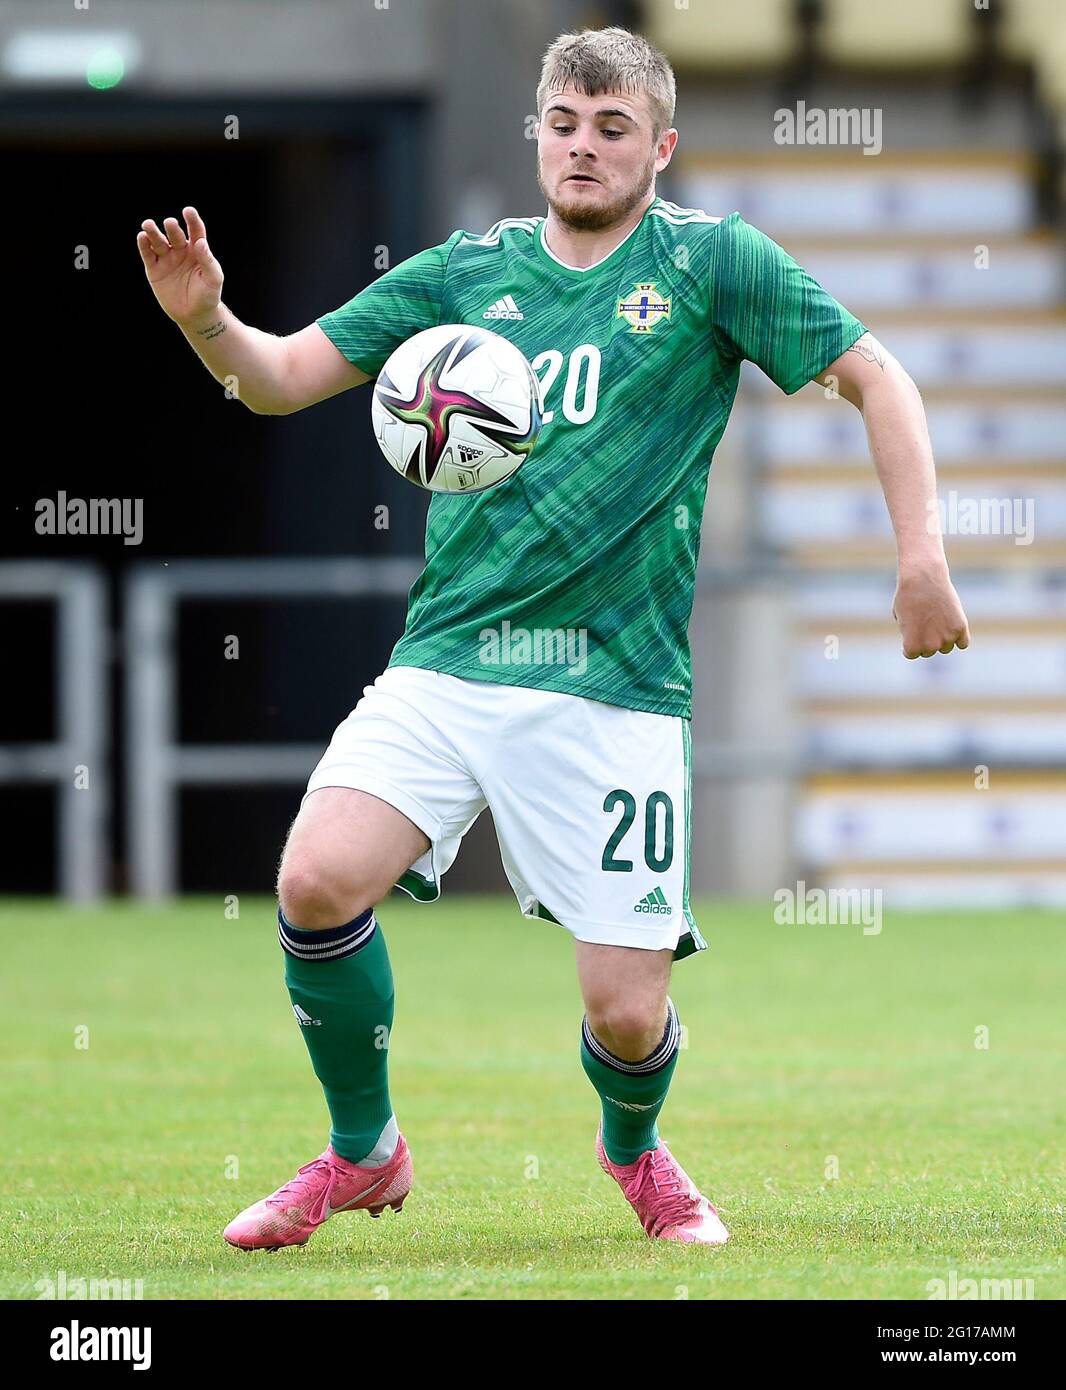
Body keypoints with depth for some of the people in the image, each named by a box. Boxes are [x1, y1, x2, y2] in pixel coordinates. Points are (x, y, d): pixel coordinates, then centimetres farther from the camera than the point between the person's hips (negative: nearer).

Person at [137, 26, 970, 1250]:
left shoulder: (709, 260, 3)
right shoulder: (466, 271, 10)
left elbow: (873, 378, 6)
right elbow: (283, 377, 11)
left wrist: (921, 559, -3)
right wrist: (205, 320, -11)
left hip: (615, 689, -2)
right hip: (444, 665, 2)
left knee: (627, 1011, -7)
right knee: (318, 883, -21)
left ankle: (633, 1149, 31)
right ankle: (361, 1154, 5)